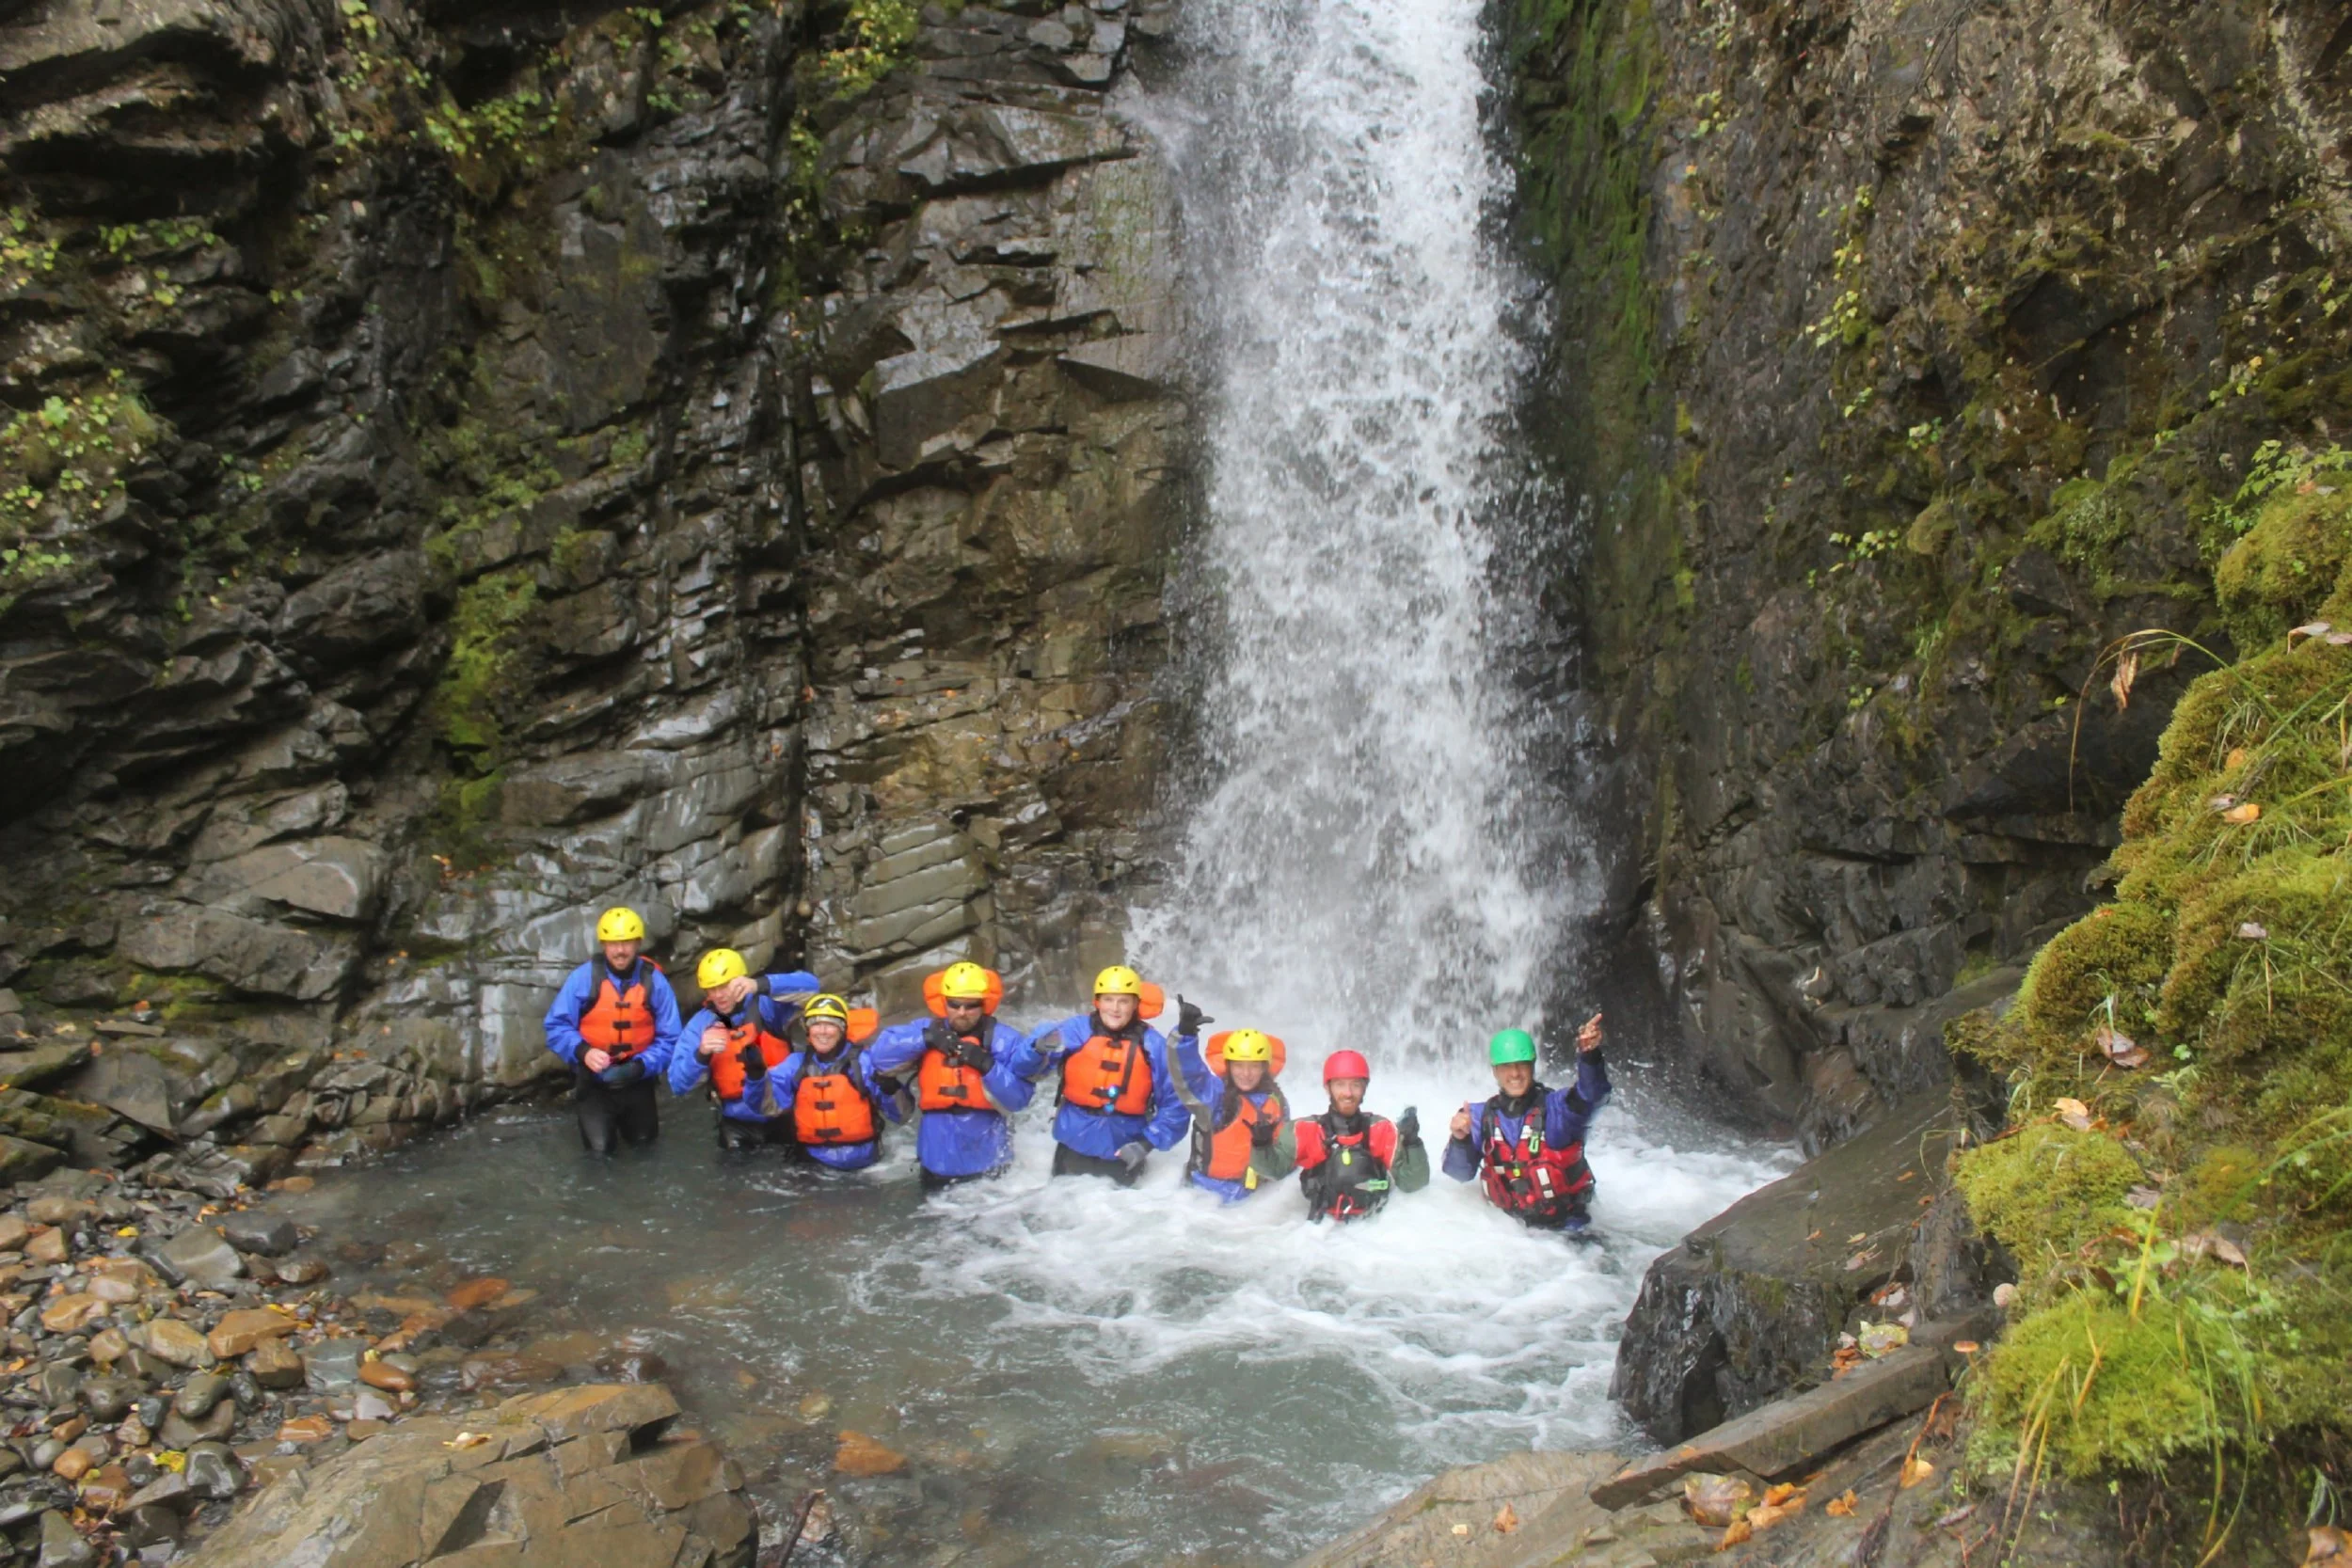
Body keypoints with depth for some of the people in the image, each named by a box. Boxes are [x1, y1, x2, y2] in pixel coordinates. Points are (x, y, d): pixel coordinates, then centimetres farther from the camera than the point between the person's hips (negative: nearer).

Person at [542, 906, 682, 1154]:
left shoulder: (655, 981, -11)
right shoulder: (583, 978, -14)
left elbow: (668, 1039, -10)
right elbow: (557, 1026, -12)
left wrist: (639, 1066, -25)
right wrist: (583, 1052, -29)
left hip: (636, 1080, 2)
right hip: (594, 1079, -2)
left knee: (643, 1141, 14)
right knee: (600, 1148, -6)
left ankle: (627, 1115, 48)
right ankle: (593, 1116, 27)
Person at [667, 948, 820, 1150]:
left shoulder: (766, 1005, -11)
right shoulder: (701, 1024, -6)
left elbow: (809, 985, -29)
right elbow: (678, 1084, -11)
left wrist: (760, 985, -42)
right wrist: (701, 1054, -31)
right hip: (738, 1124, 1)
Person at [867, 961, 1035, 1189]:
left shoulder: (1004, 1039, -6)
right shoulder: (926, 1030, 1)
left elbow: (1020, 1097, -13)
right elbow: (881, 1056, -10)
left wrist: (987, 1066, -25)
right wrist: (926, 1038, -19)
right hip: (938, 1160, 2)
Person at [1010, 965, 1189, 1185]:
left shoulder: (1150, 1043, -8)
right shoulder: (1078, 1029, -8)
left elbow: (1174, 1102, -5)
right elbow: (1025, 1068, -13)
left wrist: (1147, 1143, -14)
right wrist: (1040, 1048, -35)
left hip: (1124, 1148, 0)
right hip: (1075, 1142, 0)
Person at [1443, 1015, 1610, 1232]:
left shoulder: (1557, 1106, -6)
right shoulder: (1482, 1116, 4)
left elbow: (1592, 1095, -26)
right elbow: (1461, 1172, 1)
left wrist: (1589, 1055, -45)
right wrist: (1460, 1140, -20)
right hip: (1513, 1231, 3)